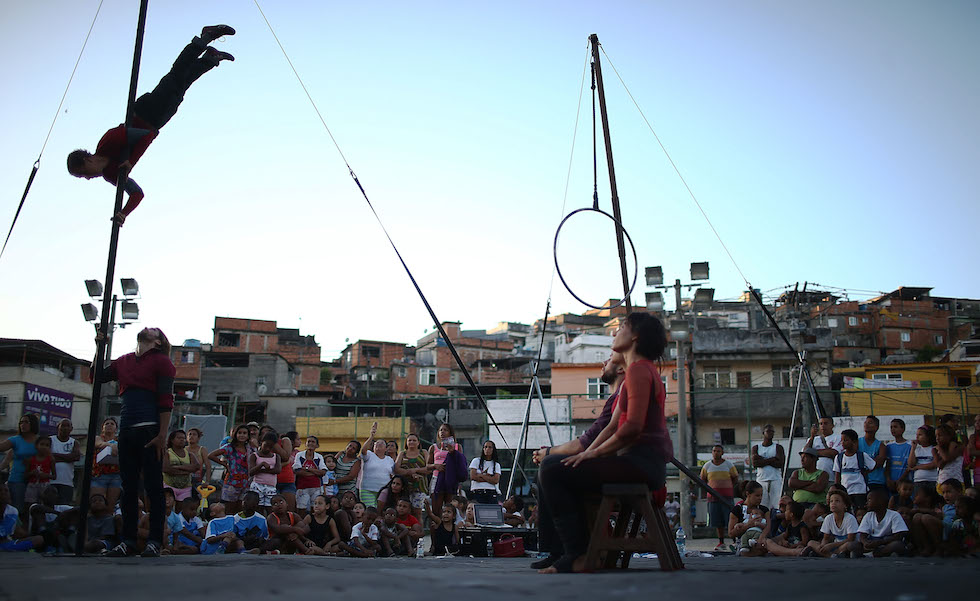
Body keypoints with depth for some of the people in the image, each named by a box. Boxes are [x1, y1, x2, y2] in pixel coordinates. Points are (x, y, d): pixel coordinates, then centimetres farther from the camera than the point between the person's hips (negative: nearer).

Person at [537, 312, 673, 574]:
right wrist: (587, 454, 9)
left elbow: (633, 426, -21)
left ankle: (578, 555, -11)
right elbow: (614, 426, 21)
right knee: (554, 466, 10)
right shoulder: (638, 370, 23)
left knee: (553, 469, -15)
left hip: (641, 461, -10)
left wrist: (594, 453, -11)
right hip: (641, 462, 10)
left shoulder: (639, 369, -9)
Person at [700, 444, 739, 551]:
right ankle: (721, 543, 11)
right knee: (717, 521, 3)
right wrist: (710, 489, 5)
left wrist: (727, 488, 0)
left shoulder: (728, 464, 5)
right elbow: (702, 480, 17)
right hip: (713, 497, 2)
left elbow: (735, 480, 10)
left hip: (727, 497, -2)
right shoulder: (707, 466, 9)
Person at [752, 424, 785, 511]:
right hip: (761, 480, 1)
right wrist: (771, 459, -6)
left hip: (775, 480, -1)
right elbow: (754, 464, -3)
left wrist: (762, 459, -5)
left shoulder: (778, 447, 10)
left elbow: (780, 464, -6)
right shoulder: (756, 448, 14)